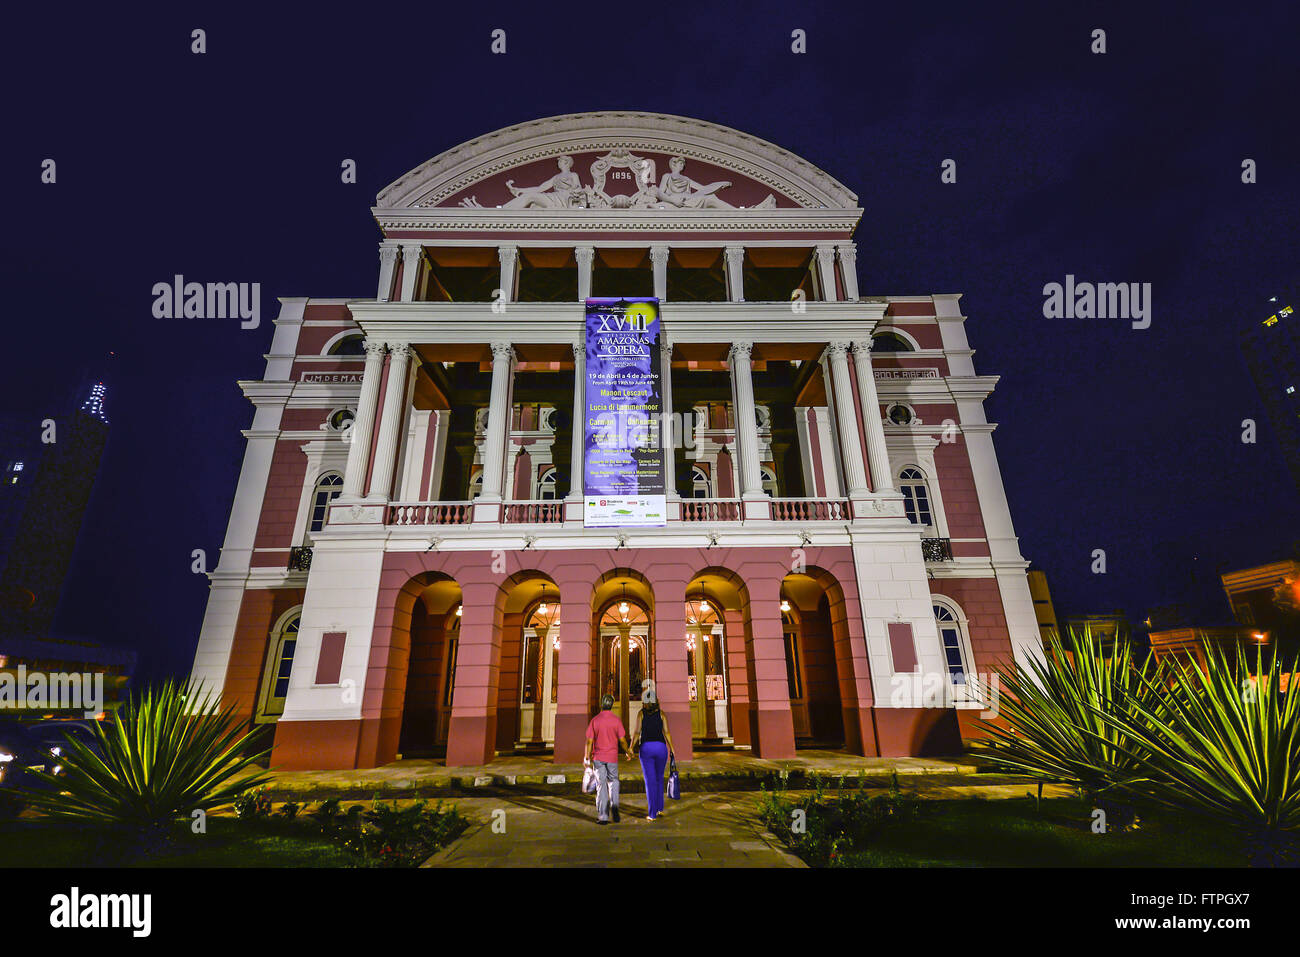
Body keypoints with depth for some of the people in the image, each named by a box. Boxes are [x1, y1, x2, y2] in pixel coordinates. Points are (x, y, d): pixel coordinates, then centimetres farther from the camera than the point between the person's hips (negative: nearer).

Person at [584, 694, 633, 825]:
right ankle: (614, 806, -2)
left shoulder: (595, 720, -4)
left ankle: (603, 816, 7)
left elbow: (589, 741, -5)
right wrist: (628, 752, 12)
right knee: (613, 781, 19)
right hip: (612, 756, 0)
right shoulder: (616, 720, -6)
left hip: (598, 757, 0)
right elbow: (622, 740, -4)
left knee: (601, 786, 7)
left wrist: (587, 757, 5)